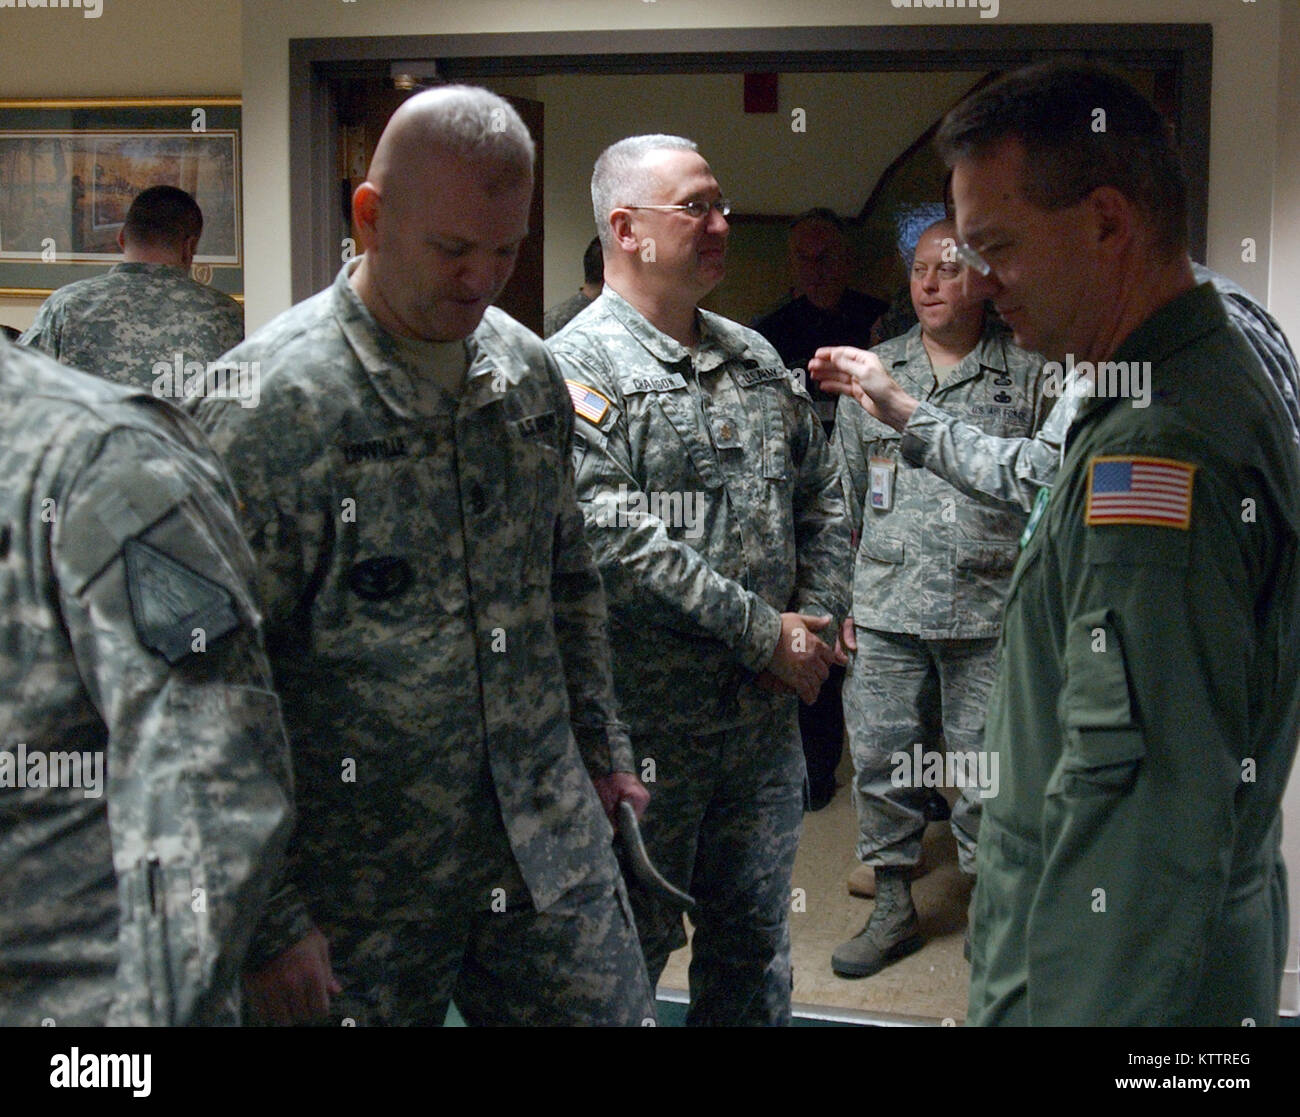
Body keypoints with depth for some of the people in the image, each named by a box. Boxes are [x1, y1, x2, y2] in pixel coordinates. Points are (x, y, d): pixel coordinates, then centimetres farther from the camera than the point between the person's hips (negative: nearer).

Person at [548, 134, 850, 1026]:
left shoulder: (756, 361, 12)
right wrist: (764, 633, -17)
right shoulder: (576, 368, -12)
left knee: (755, 950, 18)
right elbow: (618, 542, -21)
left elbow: (823, 498, 17)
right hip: (644, 727, -6)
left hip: (765, 716, 7)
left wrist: (816, 620, 1)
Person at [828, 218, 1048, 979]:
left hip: (992, 613, -2)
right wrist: (840, 595, 10)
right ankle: (894, 907, 22)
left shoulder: (1031, 377, 4)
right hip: (886, 610, 3)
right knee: (882, 760, 7)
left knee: (988, 772, 2)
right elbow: (847, 495, 14)